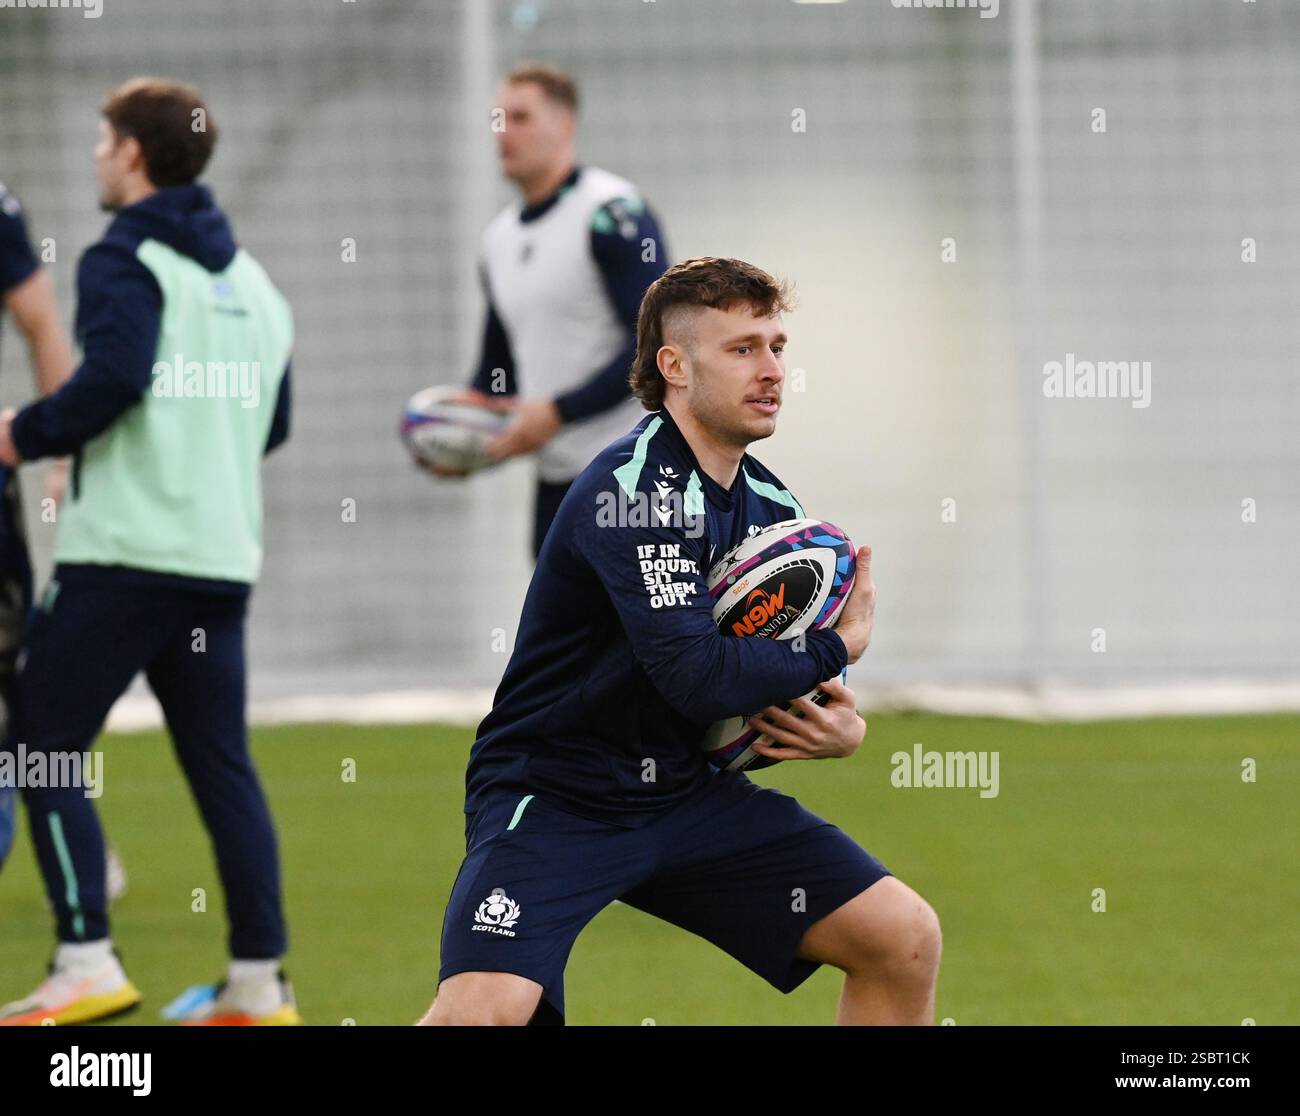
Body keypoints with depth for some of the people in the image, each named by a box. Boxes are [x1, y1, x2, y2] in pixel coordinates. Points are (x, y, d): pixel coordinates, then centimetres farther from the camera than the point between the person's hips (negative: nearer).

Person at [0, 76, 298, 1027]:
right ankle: (261, 979, 6)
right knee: (221, 761, 9)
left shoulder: (126, 262, -6)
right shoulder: (251, 278, 17)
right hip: (224, 557, 7)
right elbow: (271, 421, 19)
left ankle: (88, 963, -8)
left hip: (124, 552, -7)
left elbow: (112, 378, -22)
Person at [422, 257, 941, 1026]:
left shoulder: (772, 507, 4)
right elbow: (699, 676, -31)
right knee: (483, 1009, -30)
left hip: (687, 791, 8)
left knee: (905, 939, -1)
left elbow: (772, 687, 16)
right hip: (554, 791, -8)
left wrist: (841, 728, -8)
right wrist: (839, 647, -15)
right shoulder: (634, 489, -21)